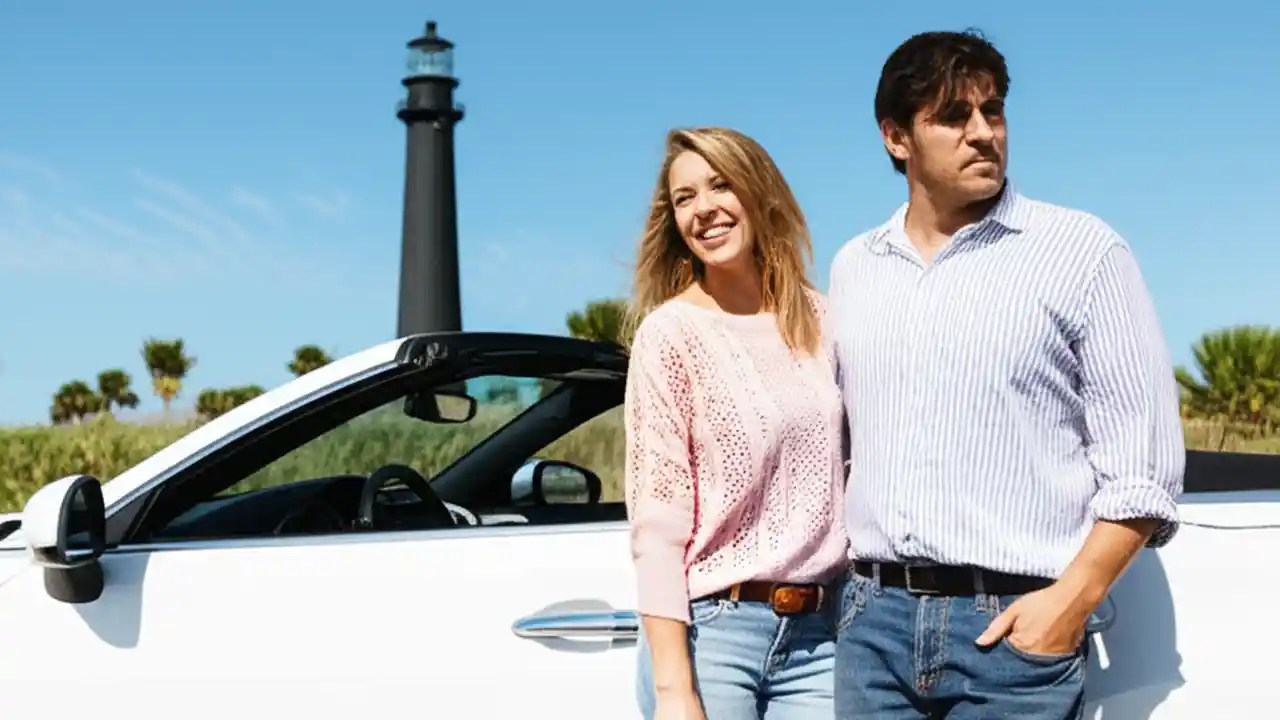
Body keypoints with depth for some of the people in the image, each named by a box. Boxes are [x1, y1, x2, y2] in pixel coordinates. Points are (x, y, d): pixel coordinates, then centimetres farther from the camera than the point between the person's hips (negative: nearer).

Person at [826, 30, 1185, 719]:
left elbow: (1142, 461, -4)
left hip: (1017, 623, -3)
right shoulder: (852, 267, 11)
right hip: (873, 617, 4)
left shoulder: (1083, 251, -2)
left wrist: (1073, 598, -13)